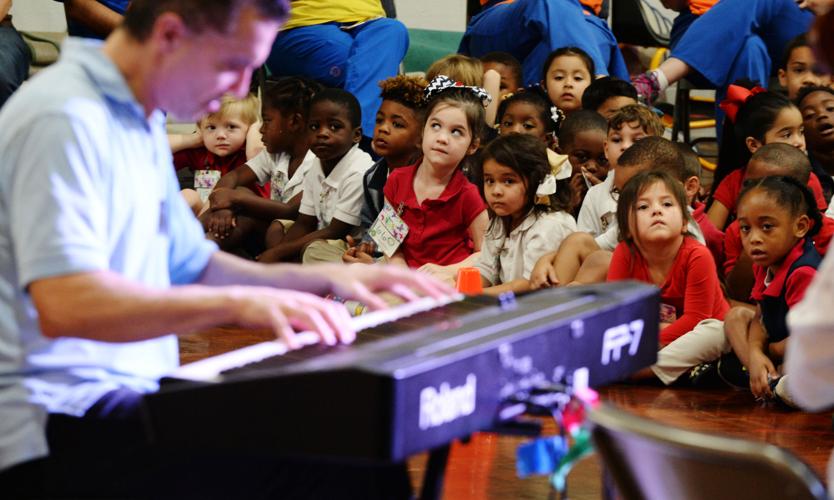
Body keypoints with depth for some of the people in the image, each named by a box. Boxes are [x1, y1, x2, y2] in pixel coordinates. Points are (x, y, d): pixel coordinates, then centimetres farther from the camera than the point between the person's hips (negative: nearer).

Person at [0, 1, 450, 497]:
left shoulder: (142, 125, 18)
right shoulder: (64, 120, -16)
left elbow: (190, 265, 27)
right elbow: (64, 305, -27)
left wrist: (324, 278, 14)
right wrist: (237, 302, -32)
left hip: (130, 393, 10)